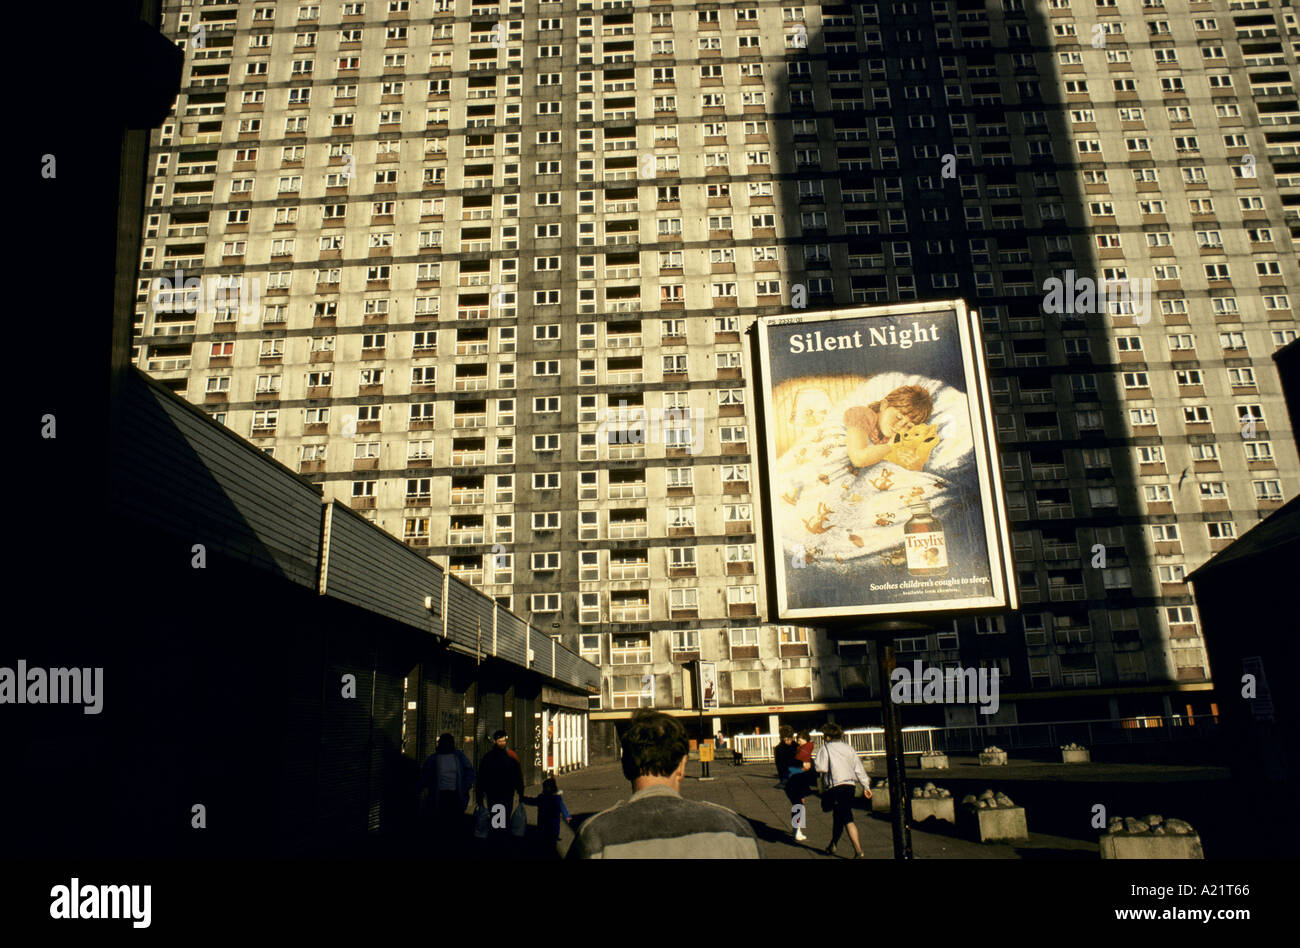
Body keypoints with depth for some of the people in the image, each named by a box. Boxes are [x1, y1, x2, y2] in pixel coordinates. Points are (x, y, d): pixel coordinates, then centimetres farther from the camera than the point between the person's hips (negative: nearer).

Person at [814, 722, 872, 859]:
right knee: (838, 816, 19)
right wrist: (866, 785, 15)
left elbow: (821, 767, -11)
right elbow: (859, 768, 13)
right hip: (850, 785, 6)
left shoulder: (826, 748, -1)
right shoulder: (849, 748, 15)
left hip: (836, 787, -6)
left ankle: (858, 851, -17)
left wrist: (814, 761, 10)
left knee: (847, 819, -9)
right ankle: (832, 846, 32)